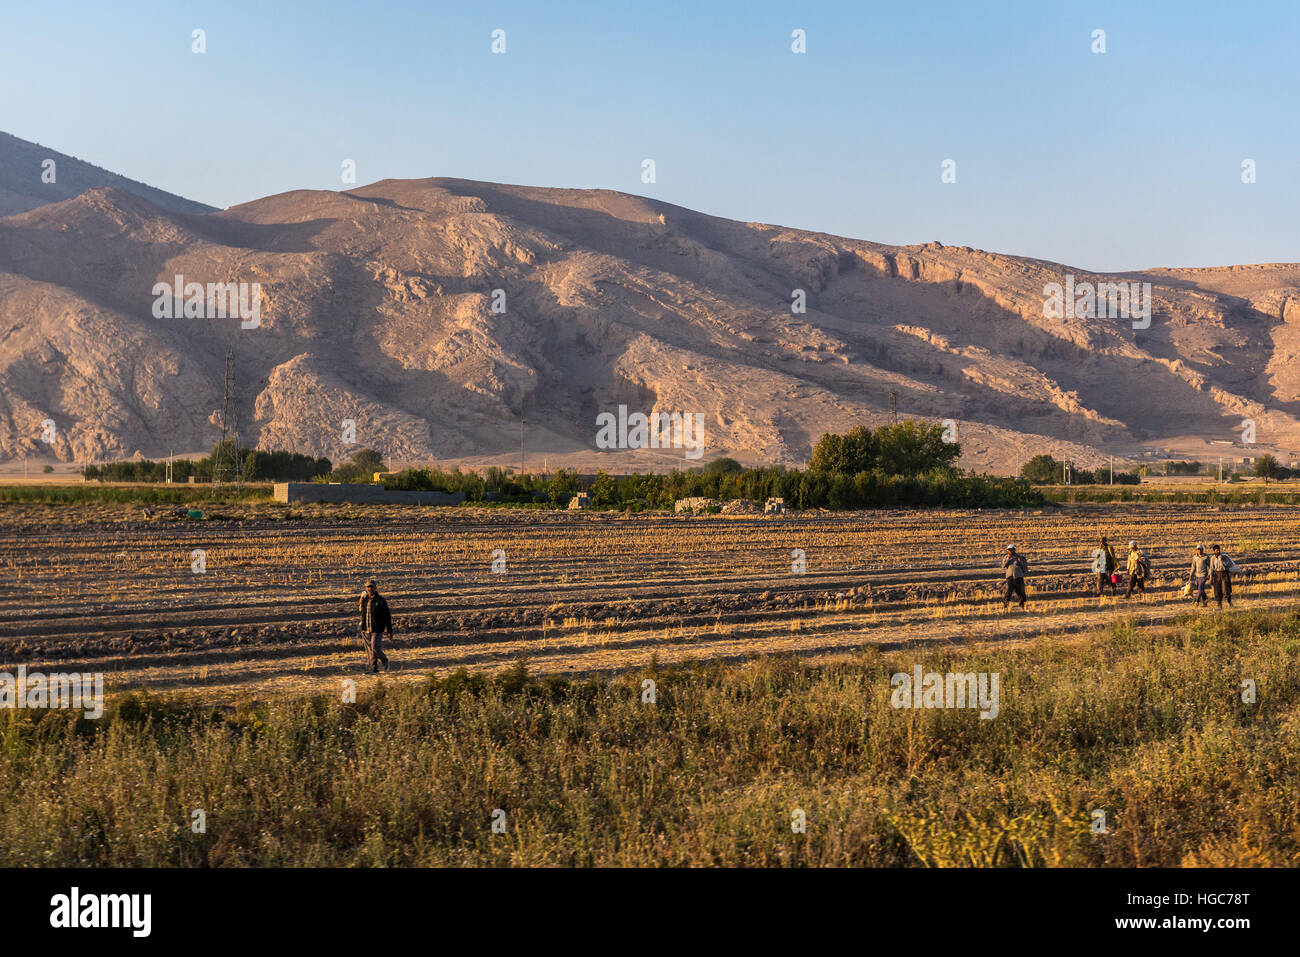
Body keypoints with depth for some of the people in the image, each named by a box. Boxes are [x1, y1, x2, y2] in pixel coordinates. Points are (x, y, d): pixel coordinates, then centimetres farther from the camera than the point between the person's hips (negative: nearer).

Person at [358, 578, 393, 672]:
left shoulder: (381, 600, -5)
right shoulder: (364, 600, 10)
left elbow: (387, 617, -4)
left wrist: (390, 631, -7)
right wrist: (362, 629, 18)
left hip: (377, 630, -5)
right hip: (365, 630, 5)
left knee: (375, 648, -14)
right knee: (369, 651, 3)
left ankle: (384, 660, 13)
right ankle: (374, 669, 11)